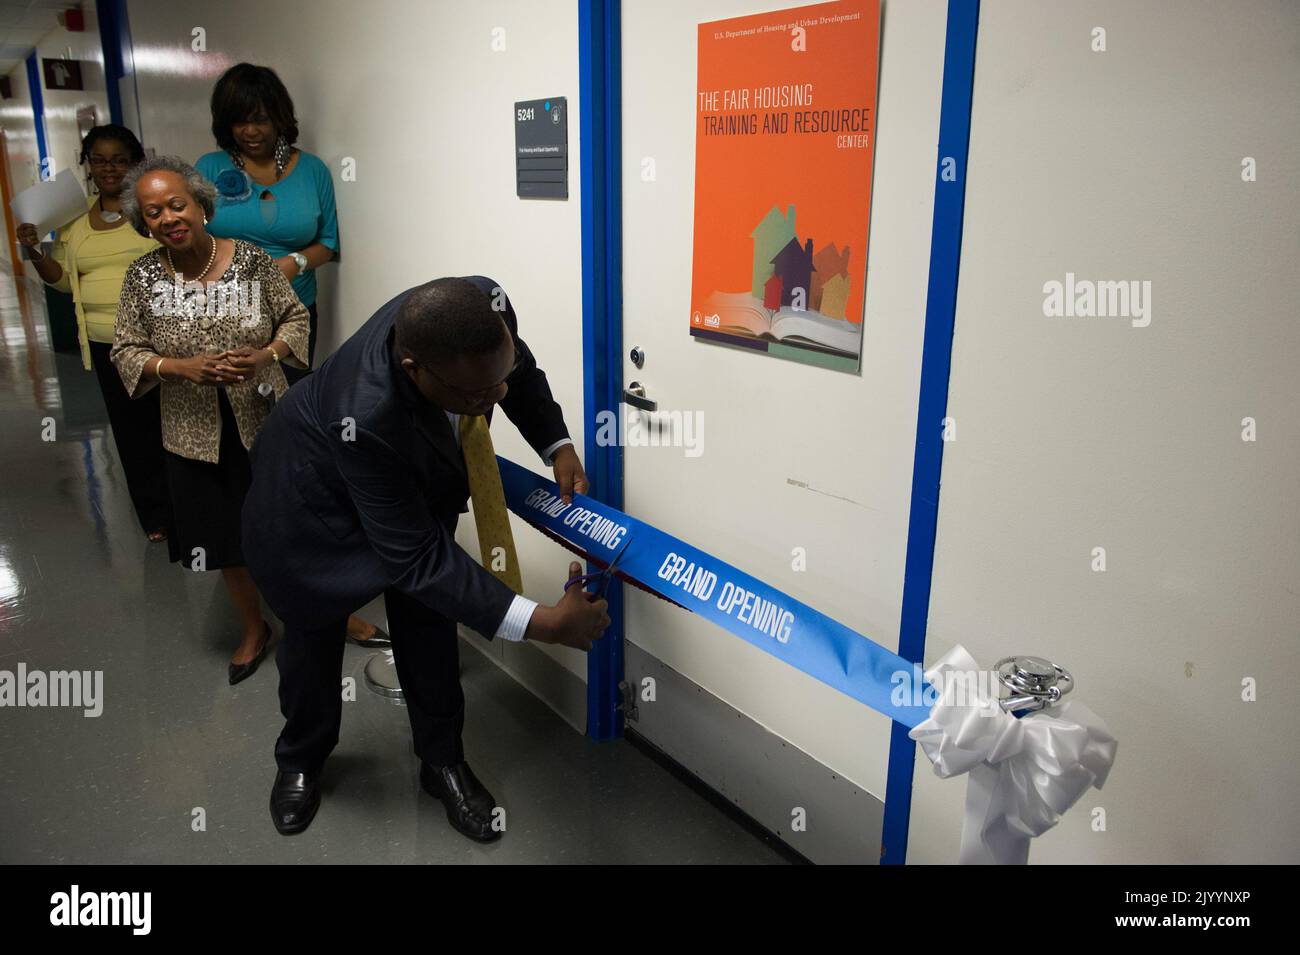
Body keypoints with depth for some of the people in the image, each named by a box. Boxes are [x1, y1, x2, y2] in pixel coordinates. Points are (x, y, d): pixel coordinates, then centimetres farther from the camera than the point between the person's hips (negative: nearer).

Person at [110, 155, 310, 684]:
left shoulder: (251, 259, -9)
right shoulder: (142, 275, -5)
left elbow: (295, 317, -1)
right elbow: (125, 352, 0)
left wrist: (263, 355, -19)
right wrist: (181, 367, -19)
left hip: (265, 422, -2)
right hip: (197, 435, 2)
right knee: (226, 540, 16)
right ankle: (253, 628, 39)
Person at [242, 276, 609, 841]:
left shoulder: (484, 307, -34)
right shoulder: (365, 417, -47)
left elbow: (519, 370, -7)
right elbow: (415, 557, -38)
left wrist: (557, 446, -17)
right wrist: (539, 623, -42)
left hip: (418, 478, 5)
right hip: (312, 501, -4)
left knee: (428, 619, 10)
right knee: (313, 632, 15)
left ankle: (443, 761, 31)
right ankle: (300, 758, 43)